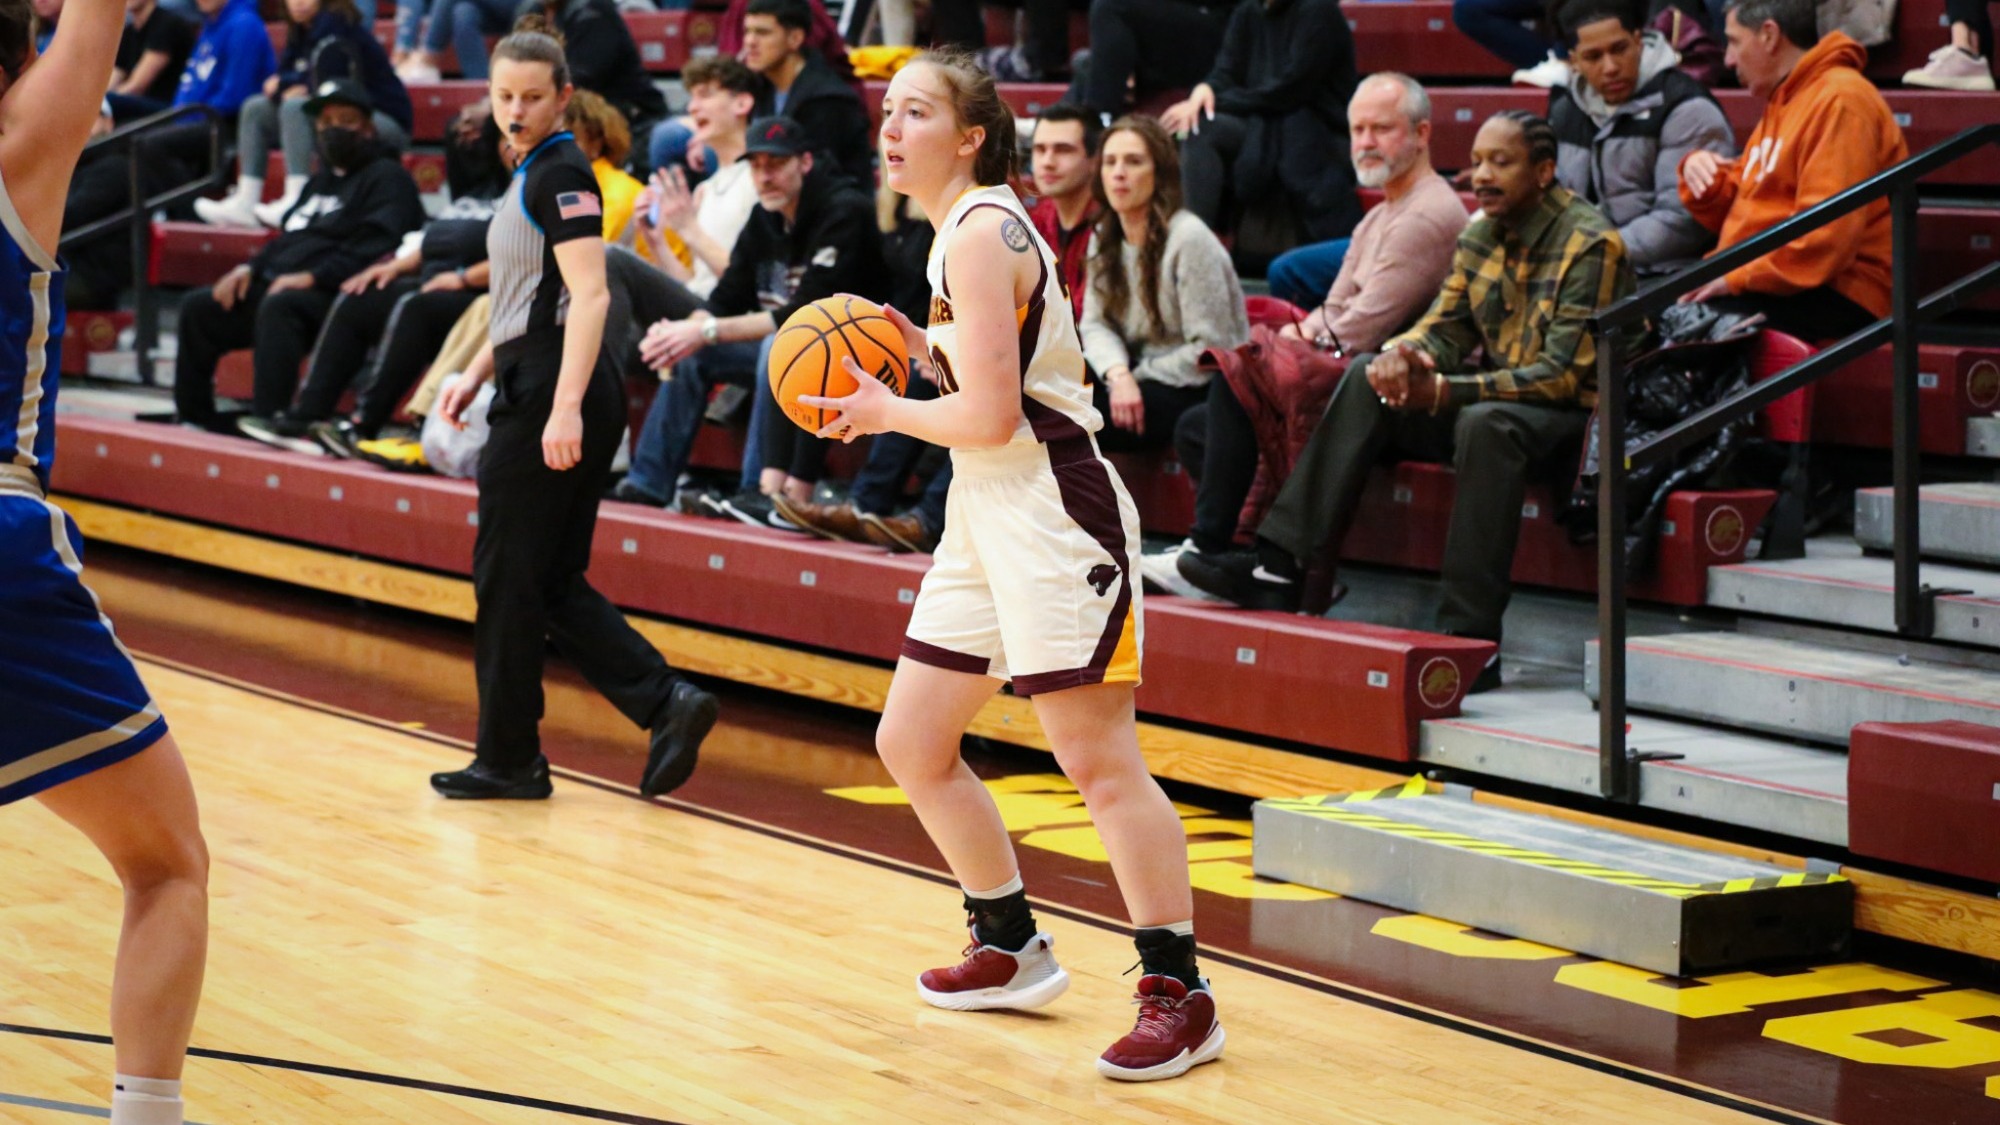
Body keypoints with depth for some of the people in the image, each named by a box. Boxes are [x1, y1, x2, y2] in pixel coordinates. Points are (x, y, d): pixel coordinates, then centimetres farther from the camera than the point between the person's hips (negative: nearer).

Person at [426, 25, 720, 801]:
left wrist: (565, 407, -29)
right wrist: (476, 374, 25)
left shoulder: (561, 176, -12)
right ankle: (666, 701, 2)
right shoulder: (531, 176, 18)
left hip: (551, 393, -10)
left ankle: (509, 760, 9)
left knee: (507, 576, 0)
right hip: (533, 388, 10)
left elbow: (588, 294, -22)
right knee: (553, 584, 10)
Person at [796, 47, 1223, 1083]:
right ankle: (1012, 949, 27)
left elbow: (991, 415, -21)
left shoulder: (981, 234, -15)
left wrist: (886, 413, -5)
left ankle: (1180, 996, -6)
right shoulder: (962, 231, 15)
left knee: (1096, 759, -10)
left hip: (1051, 511, -11)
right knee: (910, 743, 13)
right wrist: (926, 350, 11)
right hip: (987, 518, 11)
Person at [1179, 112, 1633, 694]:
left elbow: (1563, 374, -22)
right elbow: (1446, 328, 9)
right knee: (1367, 377, -9)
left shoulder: (1592, 245, -15)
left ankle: (1471, 640, -38)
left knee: (1486, 422, -38)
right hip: (1490, 395, 8)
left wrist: (1443, 392, -30)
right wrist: (1407, 353, -18)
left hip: (1574, 412, -8)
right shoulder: (1481, 231, 8)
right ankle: (1281, 565, -19)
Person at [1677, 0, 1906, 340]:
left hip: (1837, 298, -10)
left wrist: (1736, 279, -19)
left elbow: (1826, 234, -22)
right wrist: (1697, 171, 4)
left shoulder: (1838, 101, -11)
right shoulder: (1781, 103, 22)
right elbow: (1737, 215, 24)